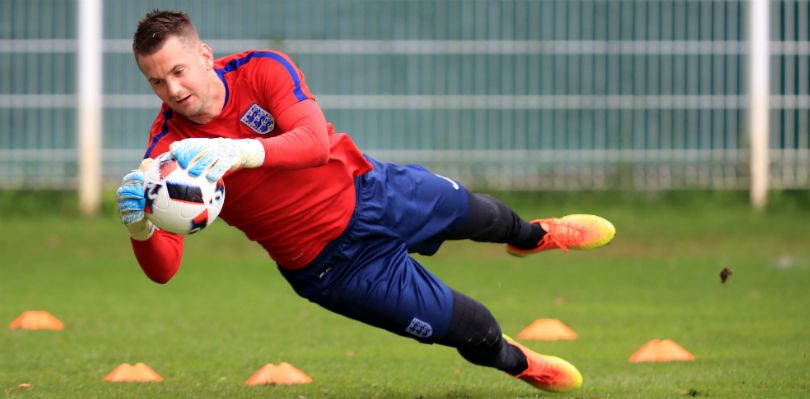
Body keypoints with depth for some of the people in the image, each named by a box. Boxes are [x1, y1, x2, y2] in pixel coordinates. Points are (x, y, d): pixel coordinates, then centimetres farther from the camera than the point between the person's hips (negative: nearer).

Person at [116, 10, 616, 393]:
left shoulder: (261, 70, -22)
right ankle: (519, 362, 46)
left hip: (372, 189, 2)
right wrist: (140, 228, -54)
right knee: (476, 331, 7)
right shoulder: (167, 151, -24)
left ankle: (531, 235, 67)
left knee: (475, 212, 27)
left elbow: (315, 141, -38)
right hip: (335, 267, -2)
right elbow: (163, 267, -30)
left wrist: (244, 152, -58)